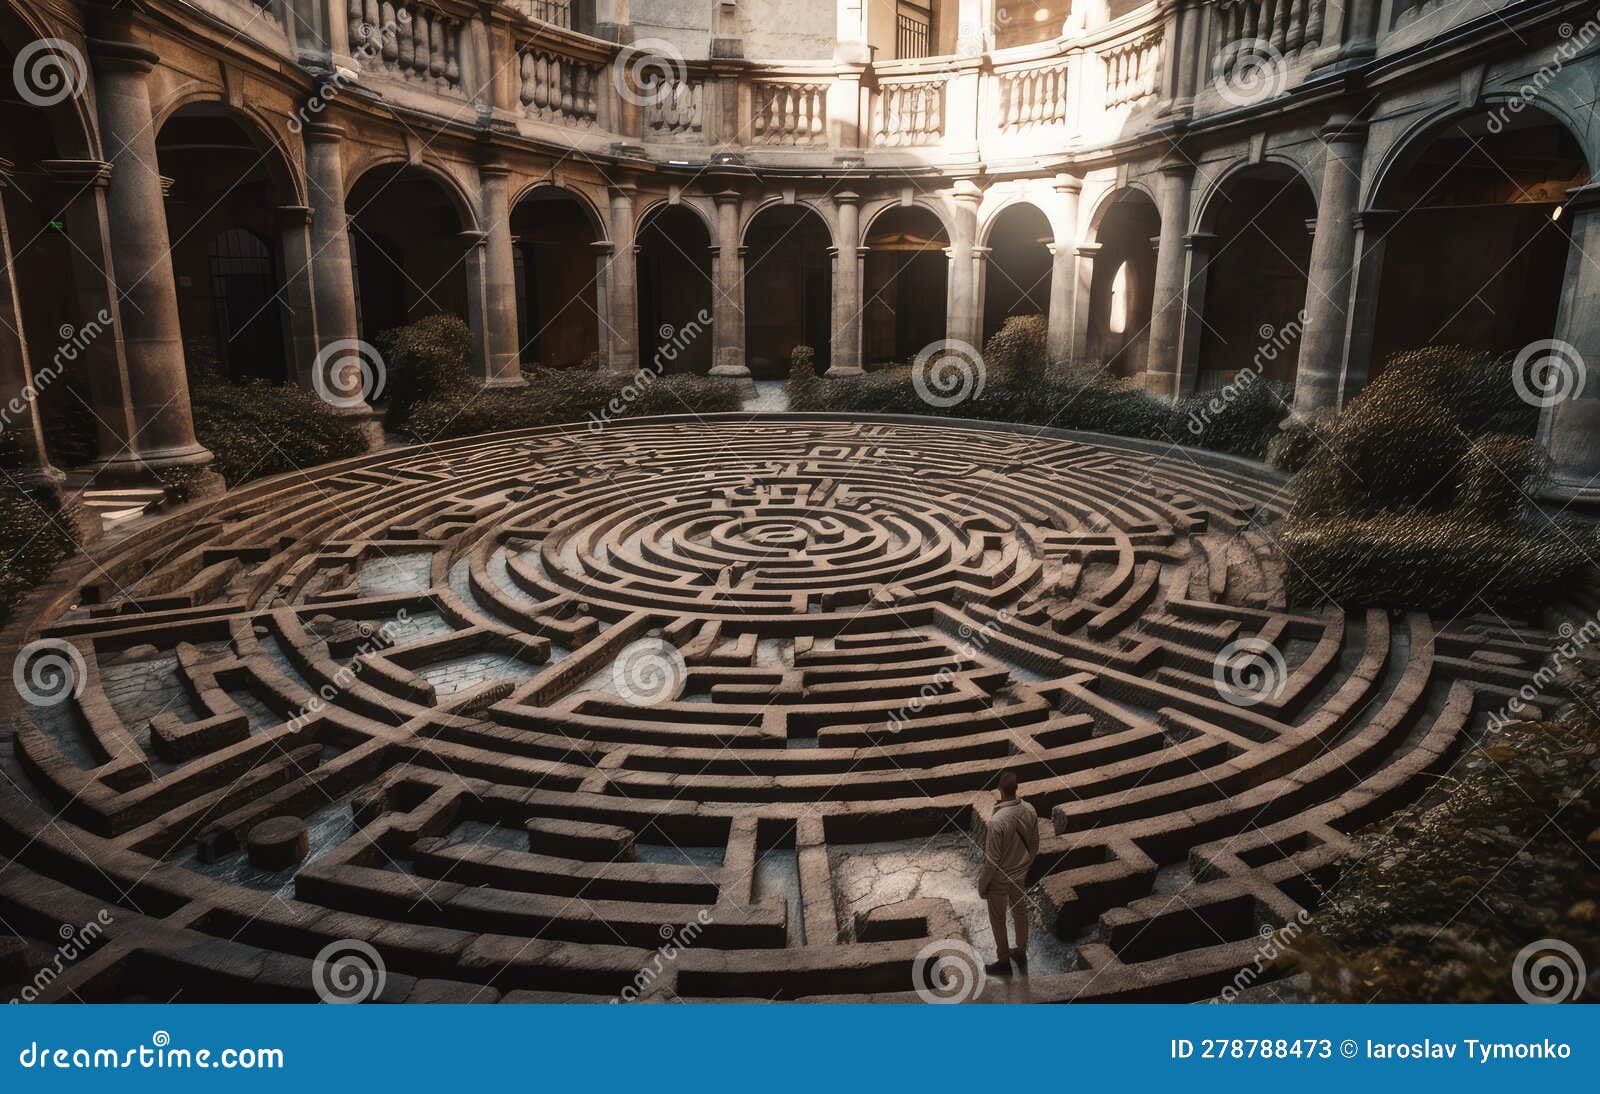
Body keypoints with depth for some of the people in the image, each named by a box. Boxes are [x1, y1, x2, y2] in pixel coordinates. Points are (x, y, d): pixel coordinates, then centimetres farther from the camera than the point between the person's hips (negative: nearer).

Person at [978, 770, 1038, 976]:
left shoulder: (997, 821, -35)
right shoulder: (1029, 810, -15)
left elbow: (992, 860, -25)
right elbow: (1034, 845, 1)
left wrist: (982, 884, -10)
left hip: (1000, 879, -6)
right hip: (1020, 874, 6)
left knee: (998, 920, 16)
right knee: (1020, 911, 26)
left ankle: (1004, 962, 32)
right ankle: (1021, 952, 45)